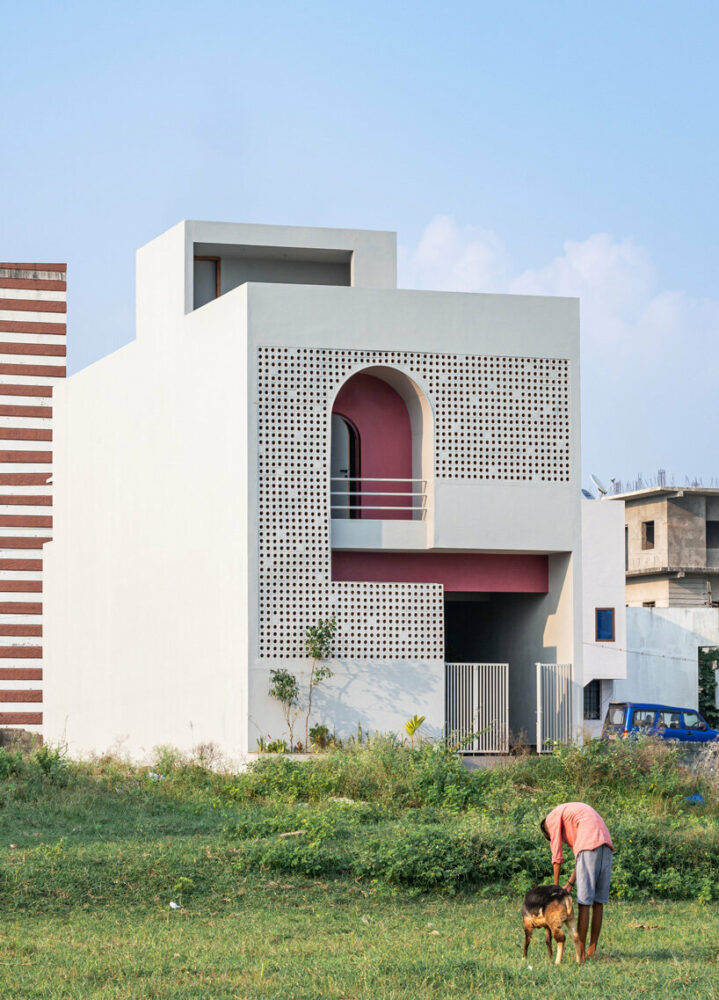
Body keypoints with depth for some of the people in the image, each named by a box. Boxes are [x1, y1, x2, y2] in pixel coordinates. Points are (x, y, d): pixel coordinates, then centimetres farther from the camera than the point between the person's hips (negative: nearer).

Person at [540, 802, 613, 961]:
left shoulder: (552, 818, 14)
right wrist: (570, 884, 19)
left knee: (584, 902, -5)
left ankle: (581, 953, -6)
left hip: (590, 846, -8)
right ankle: (592, 950, 14)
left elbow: (557, 856, 8)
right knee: (598, 902, 11)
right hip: (606, 846, 8)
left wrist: (556, 887, 13)